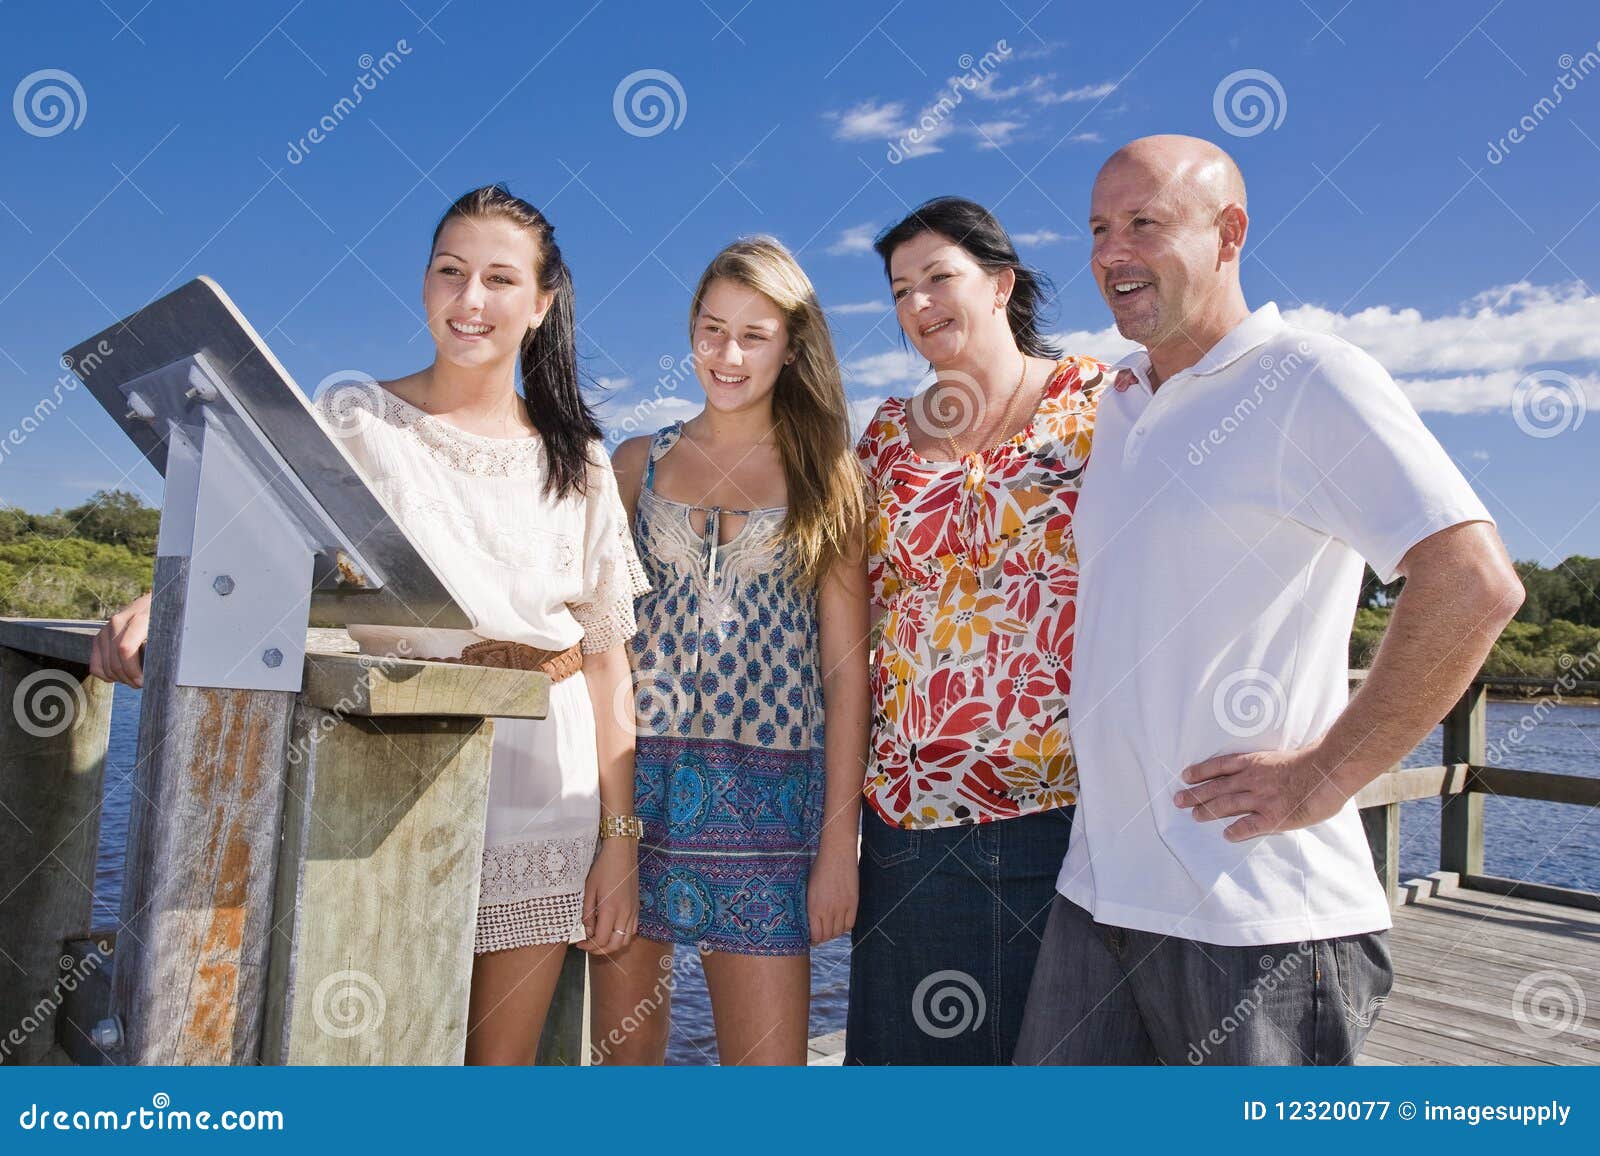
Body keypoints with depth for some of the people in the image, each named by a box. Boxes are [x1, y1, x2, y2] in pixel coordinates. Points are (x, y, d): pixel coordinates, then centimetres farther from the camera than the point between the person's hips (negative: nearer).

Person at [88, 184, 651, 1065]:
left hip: (541, 790, 2)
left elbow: (609, 656, 5)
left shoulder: (577, 459, 7)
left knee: (503, 1058, 10)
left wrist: (619, 839, 1)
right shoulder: (356, 420, 4)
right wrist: (165, 602, -28)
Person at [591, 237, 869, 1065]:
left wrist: (840, 842, -4)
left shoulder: (827, 475, 4)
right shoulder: (638, 463, 10)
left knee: (768, 1057, 1)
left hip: (766, 796, -1)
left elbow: (846, 664, 1)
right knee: (621, 1050, 10)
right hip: (635, 779, 2)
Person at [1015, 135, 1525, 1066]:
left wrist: (1325, 776, -17)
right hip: (1098, 889, 7)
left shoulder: (1312, 379, -10)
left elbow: (1476, 584, -20)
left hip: (1257, 913, -7)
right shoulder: (1120, 405, 14)